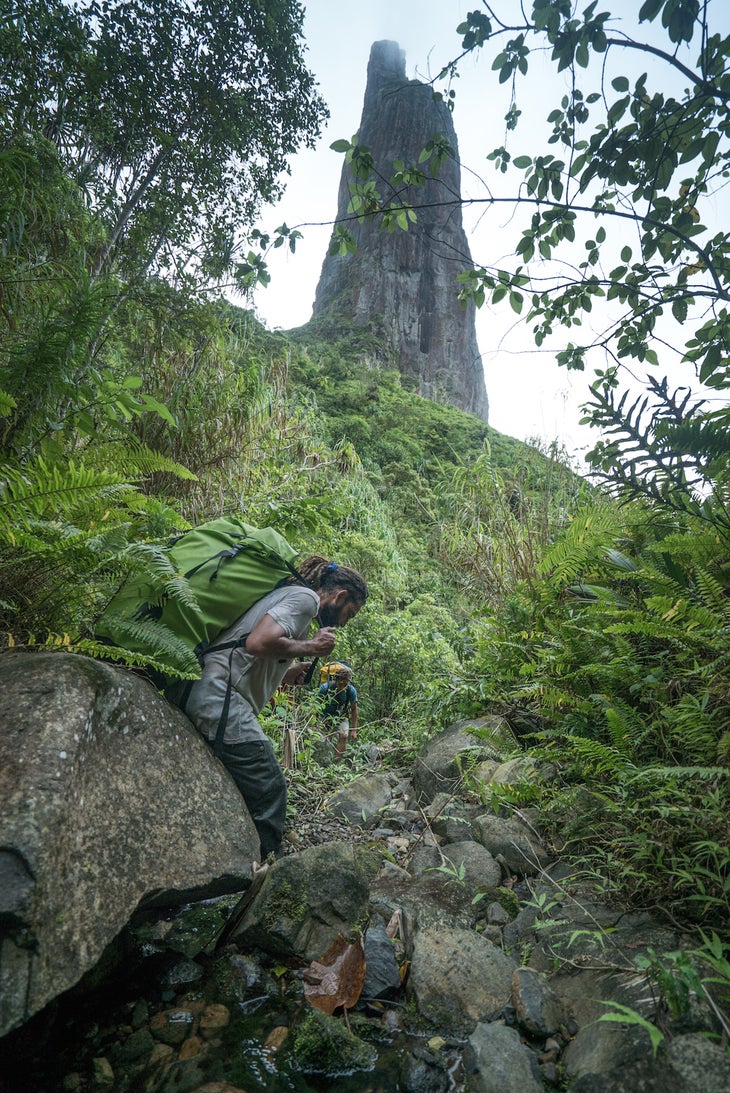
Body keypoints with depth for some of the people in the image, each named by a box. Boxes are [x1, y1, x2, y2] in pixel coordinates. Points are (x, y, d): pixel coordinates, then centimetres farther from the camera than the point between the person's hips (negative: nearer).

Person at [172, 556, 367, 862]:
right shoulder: (306, 597, -6)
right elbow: (259, 642, -23)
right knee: (269, 792, -5)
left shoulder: (288, 593, 23)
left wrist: (288, 674, 19)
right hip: (221, 699, -11)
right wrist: (310, 647, -10)